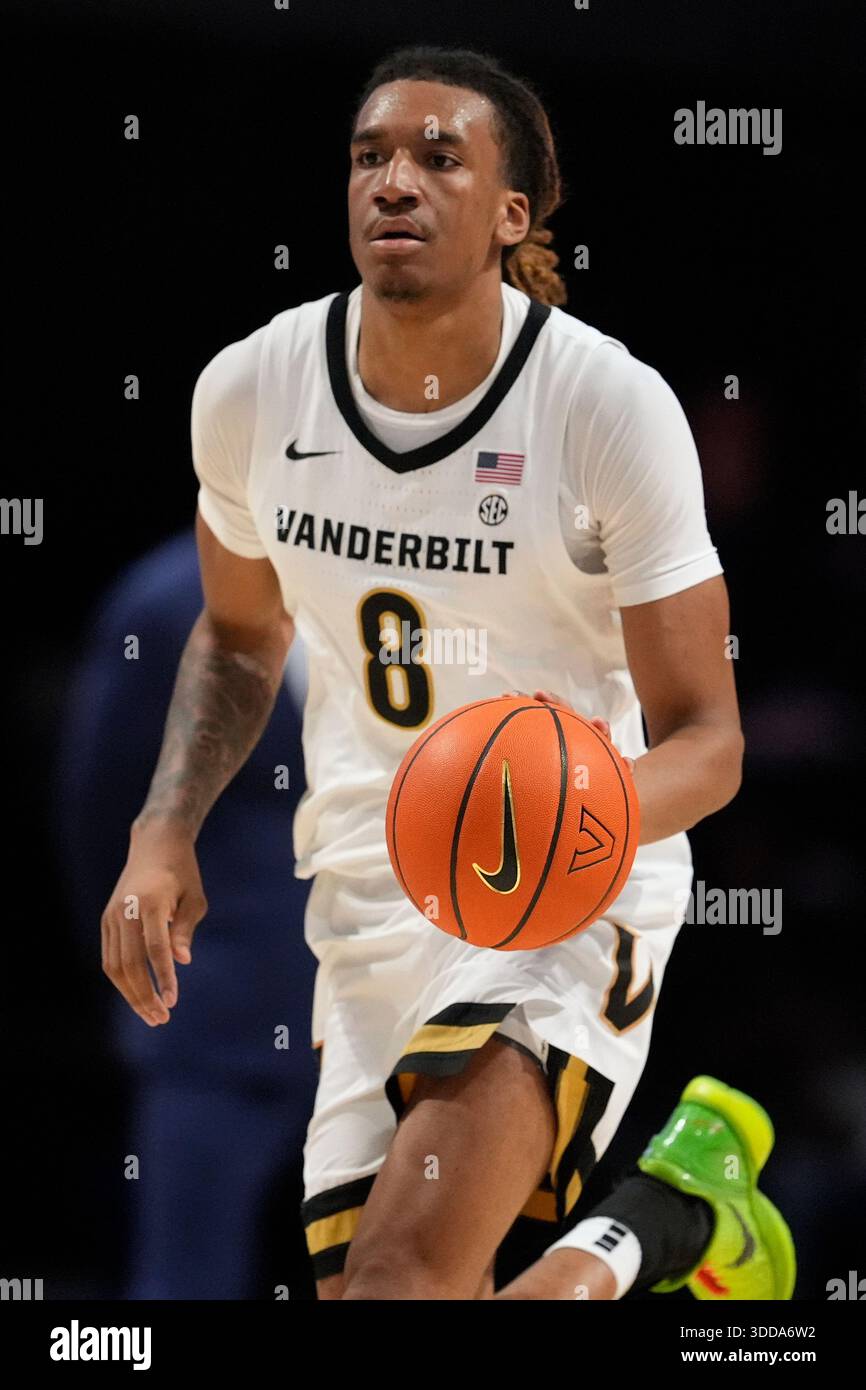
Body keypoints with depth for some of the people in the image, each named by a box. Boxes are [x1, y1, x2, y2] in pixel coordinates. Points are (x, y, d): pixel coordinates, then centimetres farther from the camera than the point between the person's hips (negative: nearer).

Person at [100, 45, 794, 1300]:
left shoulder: (613, 407, -16)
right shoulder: (251, 391, -3)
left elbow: (706, 736, -12)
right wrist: (165, 832, 1)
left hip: (575, 904, -5)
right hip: (371, 901, 5)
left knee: (403, 1266, -25)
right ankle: (652, 1234, 33)